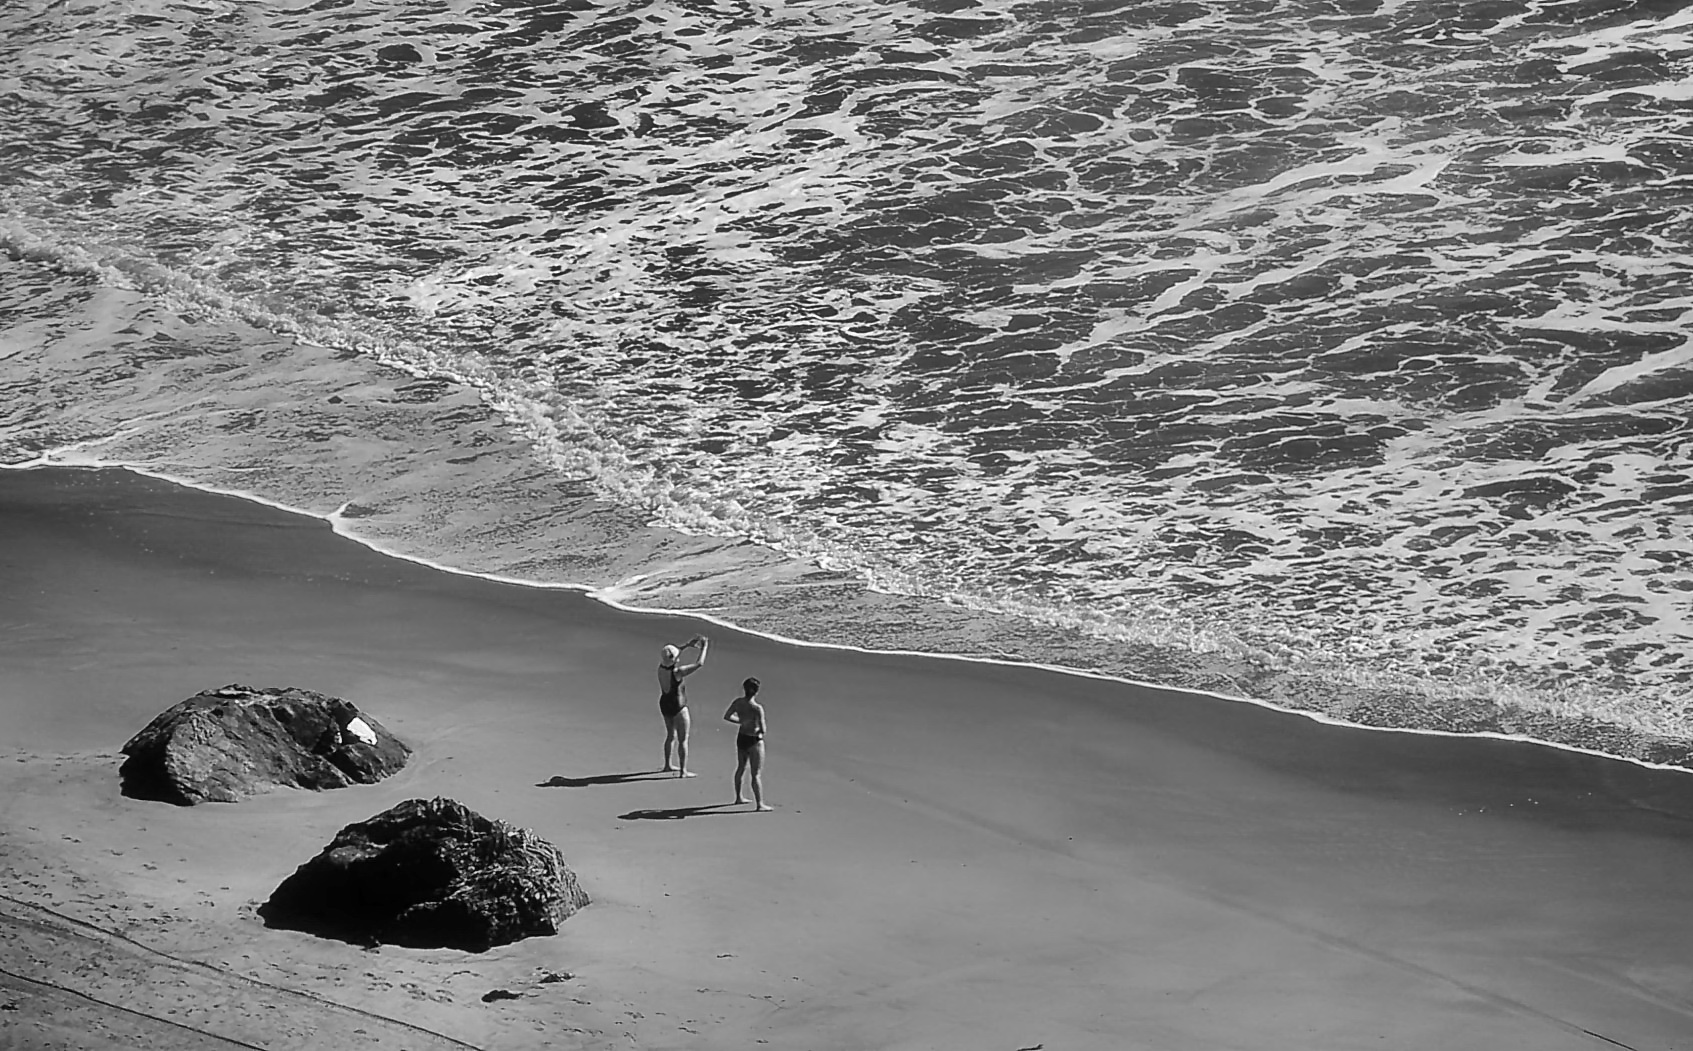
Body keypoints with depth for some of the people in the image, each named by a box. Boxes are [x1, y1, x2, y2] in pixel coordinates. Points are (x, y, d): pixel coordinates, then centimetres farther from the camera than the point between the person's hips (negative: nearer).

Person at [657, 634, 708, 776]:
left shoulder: (661, 667, -7)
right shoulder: (677, 672, -27)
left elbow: (677, 652, 13)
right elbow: (699, 664, -22)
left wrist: (689, 644, 9)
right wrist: (704, 647, -10)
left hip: (664, 704, 8)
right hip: (677, 706, -8)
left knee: (671, 735, 25)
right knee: (683, 739, 4)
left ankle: (667, 765, 37)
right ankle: (683, 771, 9)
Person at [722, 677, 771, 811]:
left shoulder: (738, 702, -6)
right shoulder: (757, 708, -24)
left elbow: (727, 716, 6)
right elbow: (763, 730, -24)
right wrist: (765, 728, -1)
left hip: (741, 738, 7)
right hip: (754, 740, -7)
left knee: (740, 768, 25)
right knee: (756, 774, -1)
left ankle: (739, 797, 40)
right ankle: (759, 804, 1)